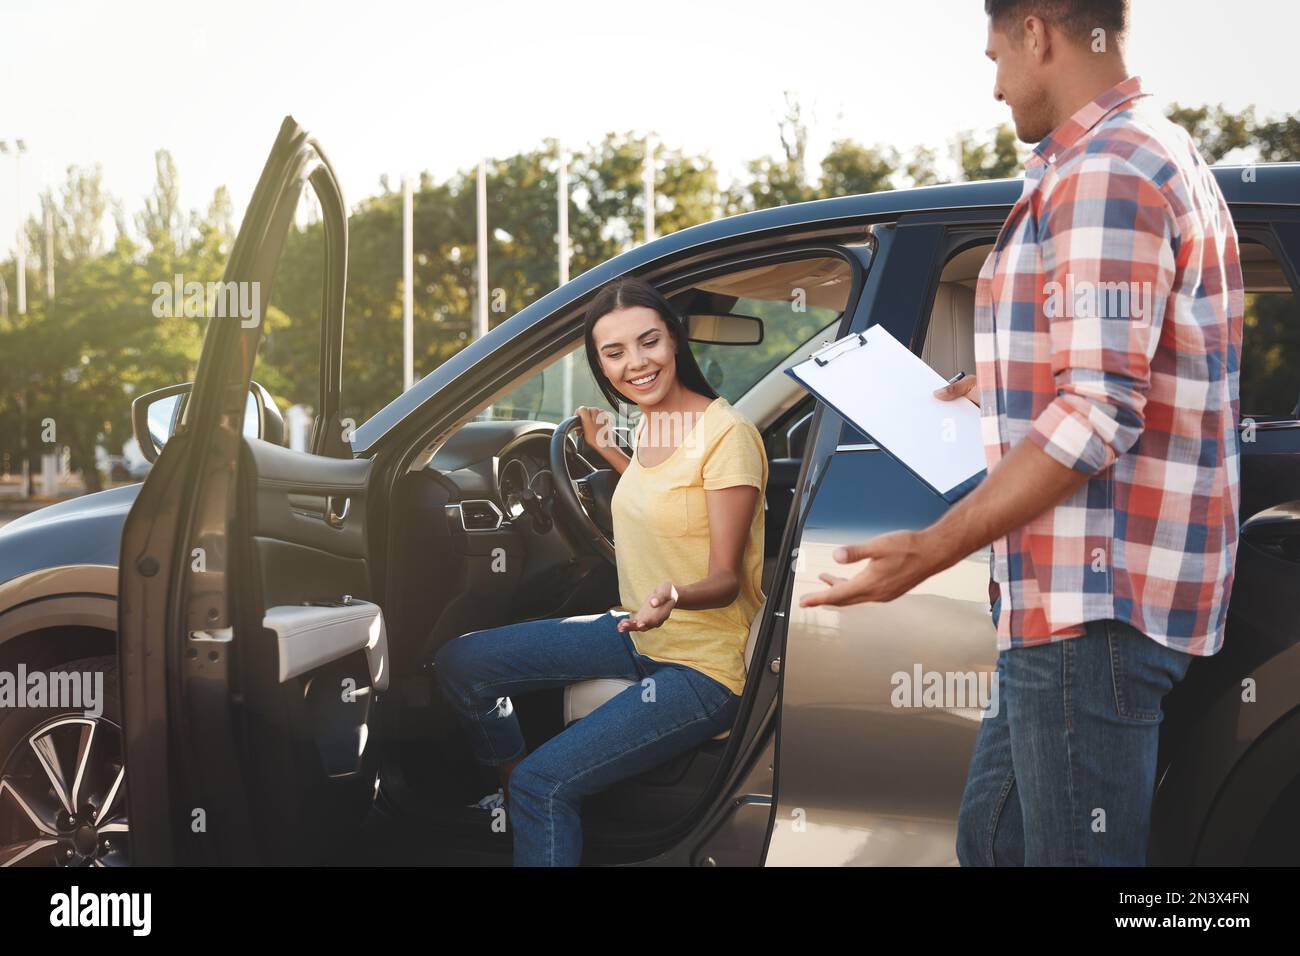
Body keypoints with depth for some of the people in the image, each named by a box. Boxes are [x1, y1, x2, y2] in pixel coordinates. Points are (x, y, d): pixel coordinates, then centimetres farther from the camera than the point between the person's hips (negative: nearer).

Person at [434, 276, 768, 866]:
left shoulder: (726, 434, -19)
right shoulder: (651, 424, 6)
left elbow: (725, 578, -19)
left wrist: (673, 596, -39)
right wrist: (607, 452, 21)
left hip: (704, 667, -9)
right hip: (641, 634, 9)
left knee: (545, 782, -23)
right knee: (460, 663, 2)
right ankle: (517, 806, 18)